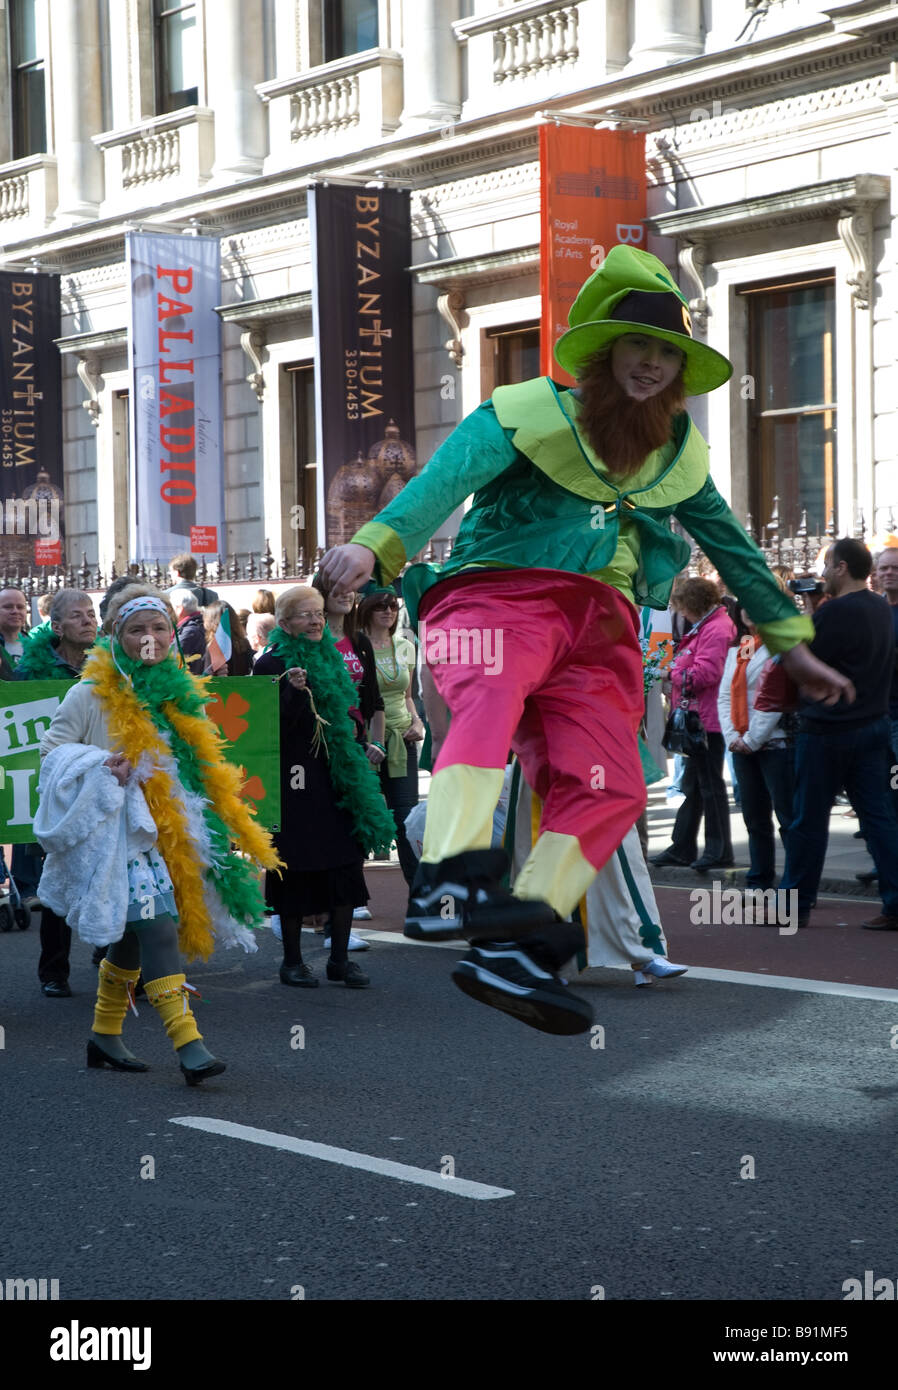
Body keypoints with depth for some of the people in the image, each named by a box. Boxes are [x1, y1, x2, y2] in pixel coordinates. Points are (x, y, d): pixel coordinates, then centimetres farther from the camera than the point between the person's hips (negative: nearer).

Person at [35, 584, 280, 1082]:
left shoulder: (179, 691, 15)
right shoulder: (93, 693, -1)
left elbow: (203, 763, 25)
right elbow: (53, 750, -1)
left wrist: (231, 825, 15)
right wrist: (100, 766, -18)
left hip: (172, 832, 6)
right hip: (121, 828, -6)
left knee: (131, 933, 12)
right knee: (155, 923, -19)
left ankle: (104, 1036, 26)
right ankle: (188, 1045, -26)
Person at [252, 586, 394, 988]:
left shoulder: (329, 659, 15)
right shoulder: (272, 664, -7)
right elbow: (272, 729, -14)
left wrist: (359, 751, 14)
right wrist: (293, 692, -27)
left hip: (333, 780, 6)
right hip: (295, 783, -6)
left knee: (344, 867, 2)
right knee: (296, 868, -2)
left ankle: (340, 958, 10)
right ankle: (292, 961, 9)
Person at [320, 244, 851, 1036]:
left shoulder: (678, 454, 21)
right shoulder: (532, 413, 2)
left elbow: (733, 548, 34)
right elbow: (446, 480, -15)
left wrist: (792, 643, 36)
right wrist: (376, 546, -34)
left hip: (598, 626, 5)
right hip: (500, 594, -5)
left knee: (609, 789, -17)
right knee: (494, 696, -38)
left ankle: (512, 955, -20)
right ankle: (453, 883, -53)